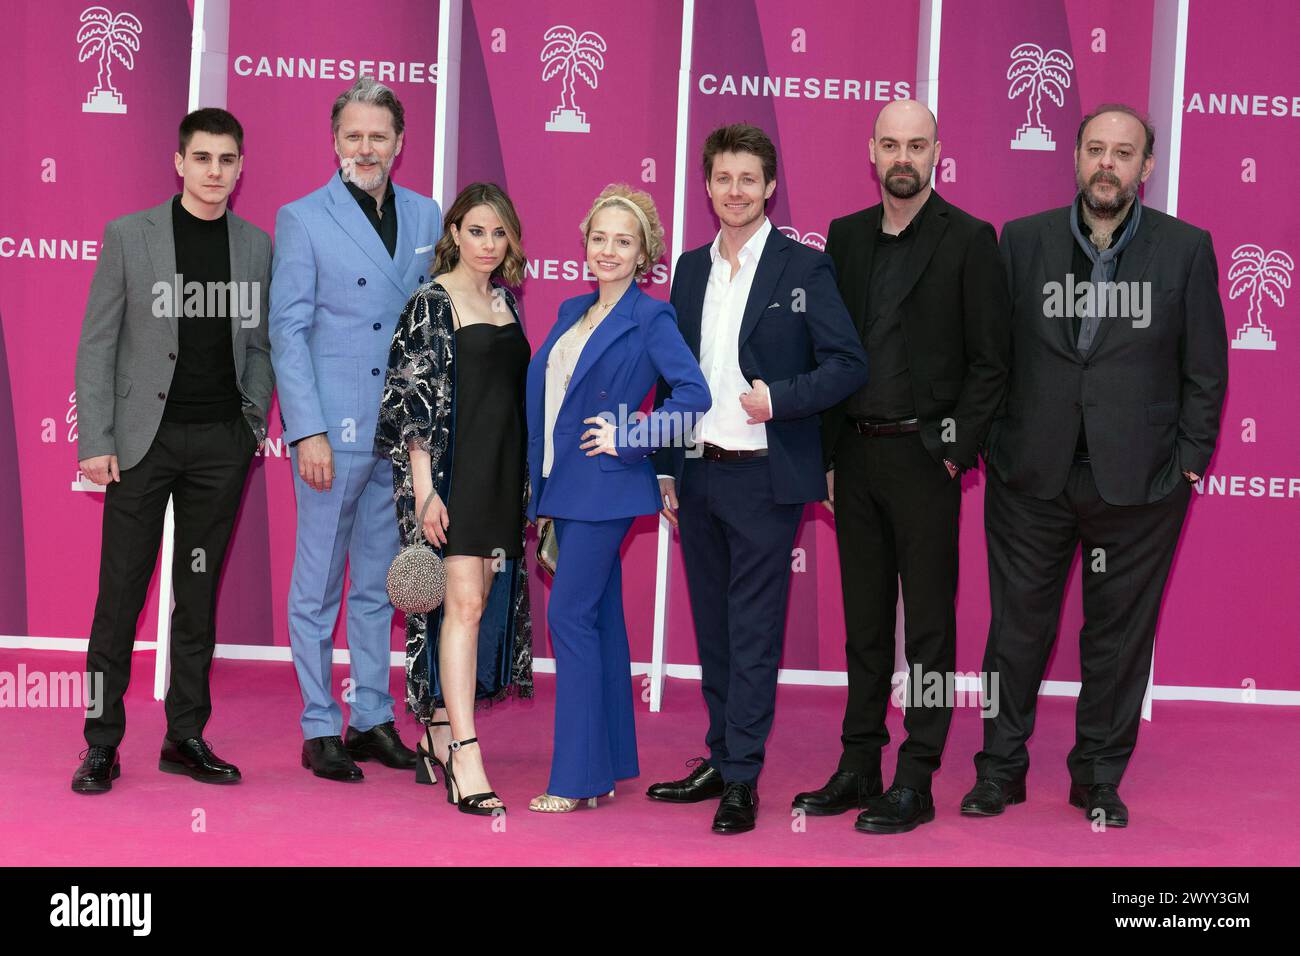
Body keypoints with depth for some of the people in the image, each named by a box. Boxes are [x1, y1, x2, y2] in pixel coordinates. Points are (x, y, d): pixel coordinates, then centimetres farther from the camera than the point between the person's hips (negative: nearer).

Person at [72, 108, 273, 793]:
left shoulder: (258, 246, 8)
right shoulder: (129, 235, 1)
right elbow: (97, 345, 0)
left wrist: (254, 420, 1)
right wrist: (95, 440, -7)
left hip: (222, 442, 2)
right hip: (143, 438, -2)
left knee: (200, 594, 8)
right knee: (120, 594, -1)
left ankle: (186, 737, 17)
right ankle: (102, 746, 8)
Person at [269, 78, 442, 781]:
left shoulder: (425, 216, 11)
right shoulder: (302, 219, 0)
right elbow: (287, 331, -4)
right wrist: (307, 431, -13)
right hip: (334, 431, -4)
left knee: (381, 586, 11)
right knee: (319, 586, 3)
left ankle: (373, 720, 21)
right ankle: (320, 729, 12)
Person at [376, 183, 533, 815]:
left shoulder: (505, 301, 15)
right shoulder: (431, 304, -5)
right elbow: (413, 401, -10)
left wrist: (523, 485, 16)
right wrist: (424, 491, -16)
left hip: (502, 476, 7)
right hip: (451, 474, -7)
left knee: (480, 605, 9)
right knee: (463, 604, -13)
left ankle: (438, 739, 20)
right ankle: (465, 761, -15)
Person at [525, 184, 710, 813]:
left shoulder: (651, 318, -8)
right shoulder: (572, 311, 14)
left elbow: (694, 395, -18)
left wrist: (630, 438, -15)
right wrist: (542, 490, 14)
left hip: (605, 487, -8)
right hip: (565, 486, 8)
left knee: (570, 616, -9)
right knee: (600, 618, 11)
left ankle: (577, 778, -3)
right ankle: (607, 764, 19)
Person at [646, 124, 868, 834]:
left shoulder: (805, 268, -4)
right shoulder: (691, 269, 12)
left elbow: (849, 365, -7)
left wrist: (780, 397, -20)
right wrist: (666, 468, 12)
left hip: (764, 478, -5)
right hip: (698, 475, 5)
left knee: (754, 634, -1)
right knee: (712, 629, 12)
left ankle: (743, 781, 5)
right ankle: (720, 762, 23)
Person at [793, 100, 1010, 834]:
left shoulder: (969, 240, -4)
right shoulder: (846, 236, 11)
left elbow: (990, 361, -6)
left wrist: (955, 452, -11)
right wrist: (827, 456, 7)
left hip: (924, 456, -5)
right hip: (856, 455, 5)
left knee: (928, 624, 2)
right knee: (865, 622, 12)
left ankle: (917, 783, 8)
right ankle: (859, 767, 21)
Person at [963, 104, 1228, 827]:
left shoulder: (1187, 248, 1)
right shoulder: (1022, 241, 4)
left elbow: (1206, 368, 3)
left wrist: (1190, 461, -1)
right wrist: (991, 440, 1)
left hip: (1138, 482, 0)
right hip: (1031, 474, 1)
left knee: (1120, 633, 8)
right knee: (1018, 626, 8)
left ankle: (1100, 778, 24)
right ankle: (1001, 768, 23)